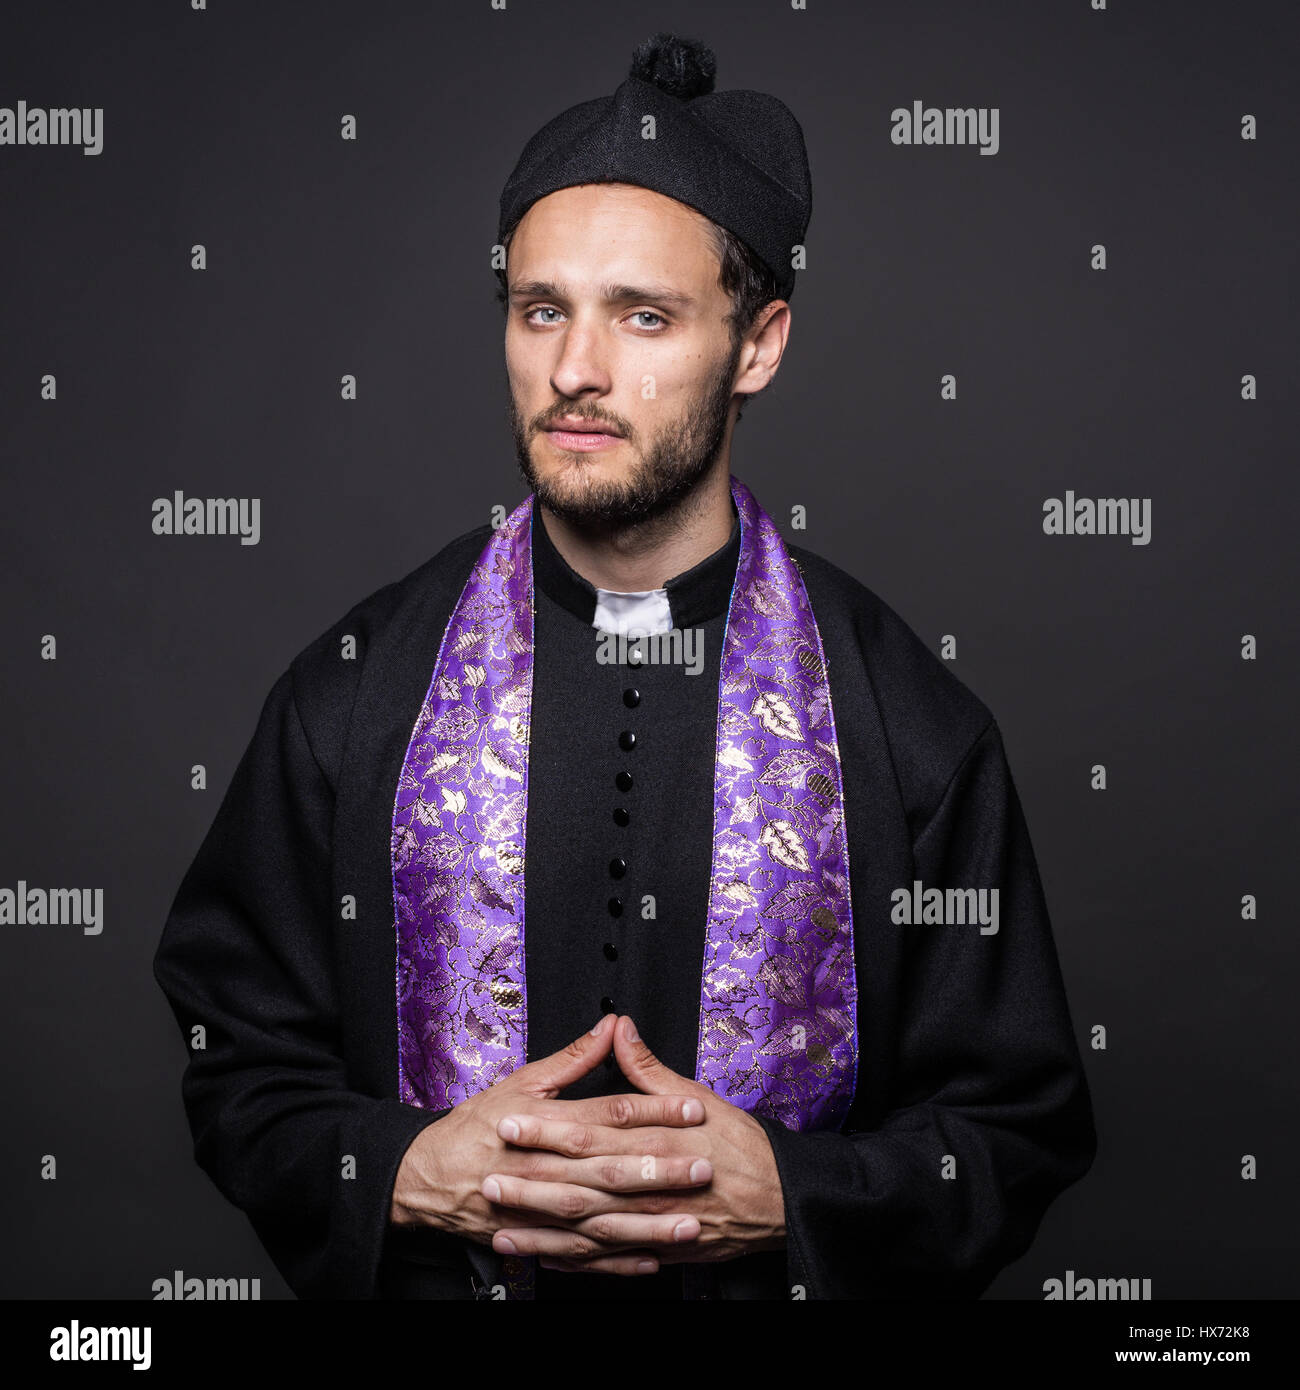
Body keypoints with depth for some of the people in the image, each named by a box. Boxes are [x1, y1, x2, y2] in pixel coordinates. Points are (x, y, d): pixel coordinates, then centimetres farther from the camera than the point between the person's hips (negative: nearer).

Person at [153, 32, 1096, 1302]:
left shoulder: (911, 722, -12)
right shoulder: (351, 696, -8)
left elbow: (1019, 1132, -6)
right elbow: (242, 1066, -2)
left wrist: (784, 1194, -20)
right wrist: (412, 1172, -18)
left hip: (766, 1268, 0)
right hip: (432, 1270, 1)